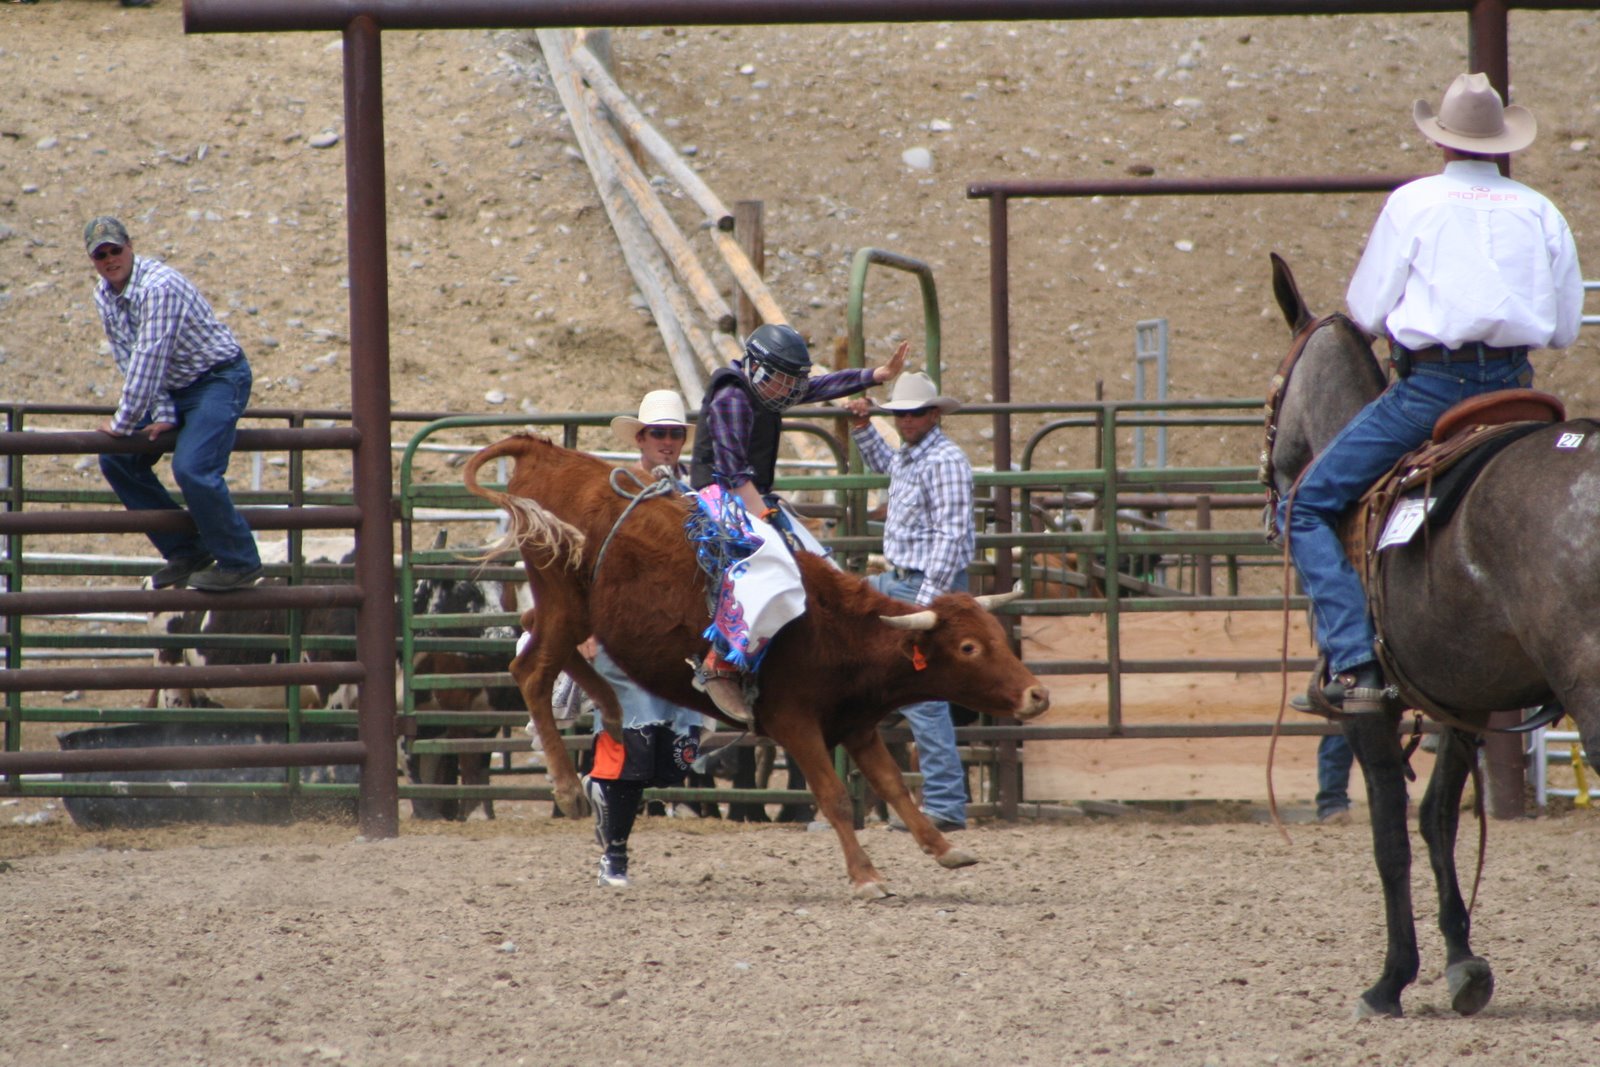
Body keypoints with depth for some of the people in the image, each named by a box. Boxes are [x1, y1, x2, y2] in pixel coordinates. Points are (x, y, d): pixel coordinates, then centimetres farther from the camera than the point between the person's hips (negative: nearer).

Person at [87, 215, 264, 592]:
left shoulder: (158, 287, -27)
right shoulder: (105, 296, 0)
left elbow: (148, 359, -29)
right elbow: (128, 361, 1)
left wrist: (123, 423, -24)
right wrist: (163, 416, -9)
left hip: (219, 380, -9)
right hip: (175, 389, 9)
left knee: (192, 469, -25)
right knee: (117, 460, 6)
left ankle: (239, 563, -10)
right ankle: (186, 551, 13)